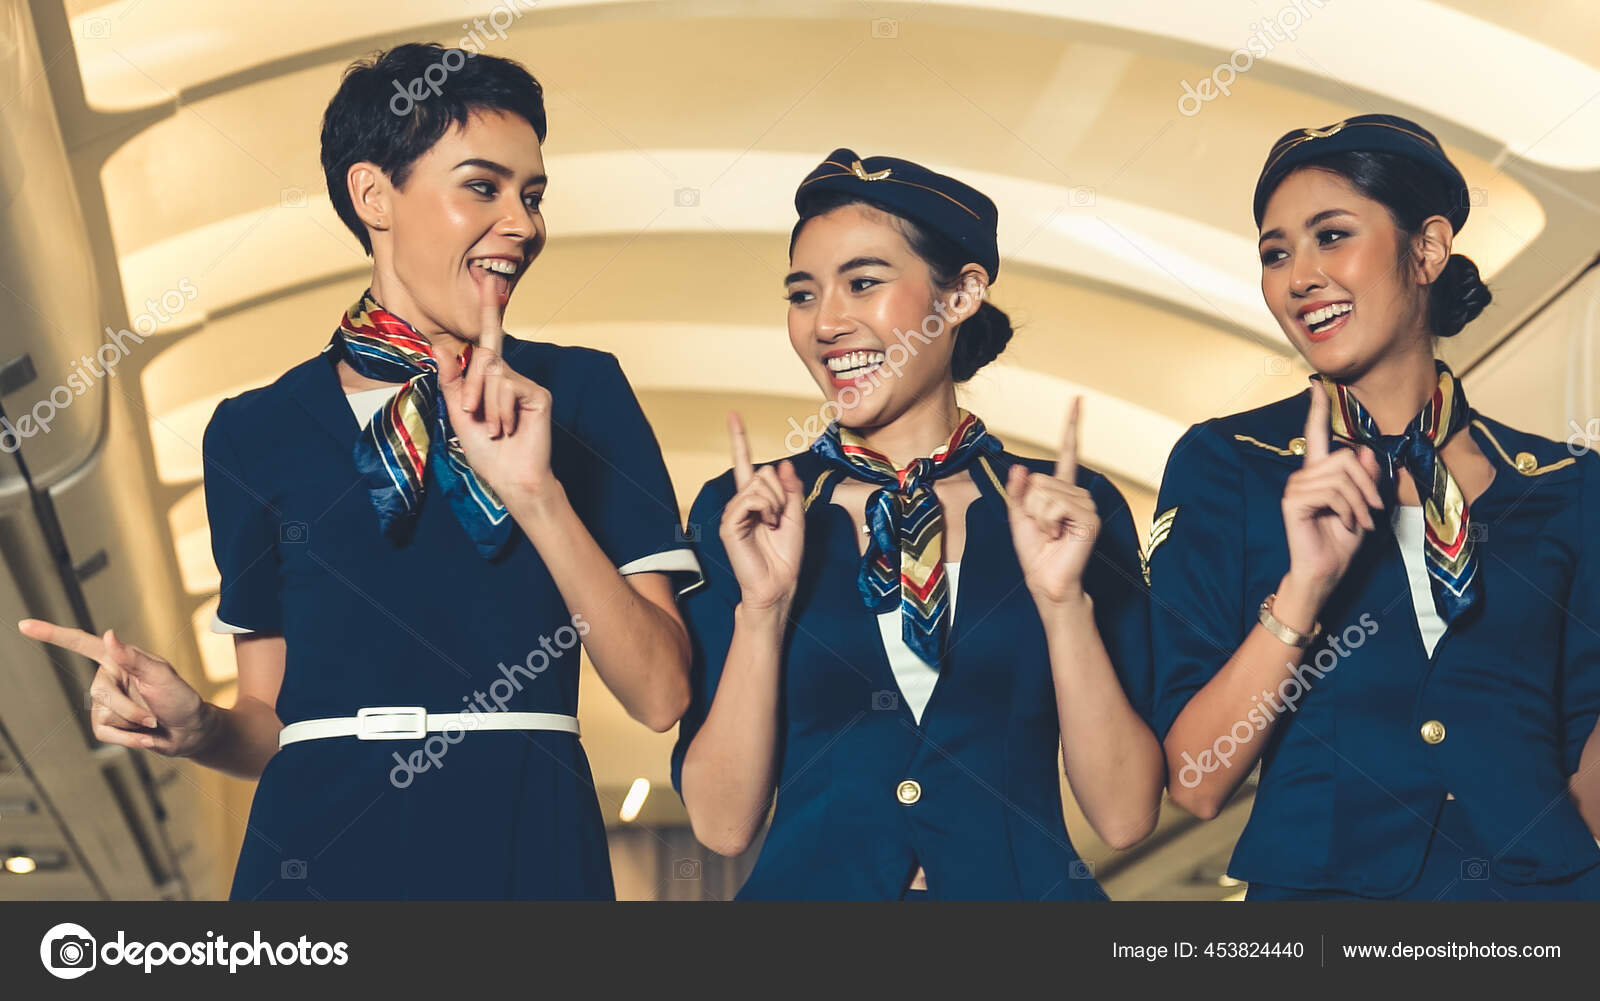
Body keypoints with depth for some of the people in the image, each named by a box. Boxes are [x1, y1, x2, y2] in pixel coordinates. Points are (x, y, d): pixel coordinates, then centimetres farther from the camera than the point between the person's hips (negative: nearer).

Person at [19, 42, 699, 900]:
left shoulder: (578, 393, 3)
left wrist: (537, 495, -16)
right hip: (315, 846, 1)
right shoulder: (257, 433, 7)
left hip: (524, 846, -1)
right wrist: (193, 726, -8)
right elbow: (271, 719, 13)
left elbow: (661, 696, -5)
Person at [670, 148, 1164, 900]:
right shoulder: (739, 514, 5)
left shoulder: (1070, 508, 4)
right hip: (810, 883, 0)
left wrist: (1062, 599, -10)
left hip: (1026, 888, 0)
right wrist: (761, 606, -11)